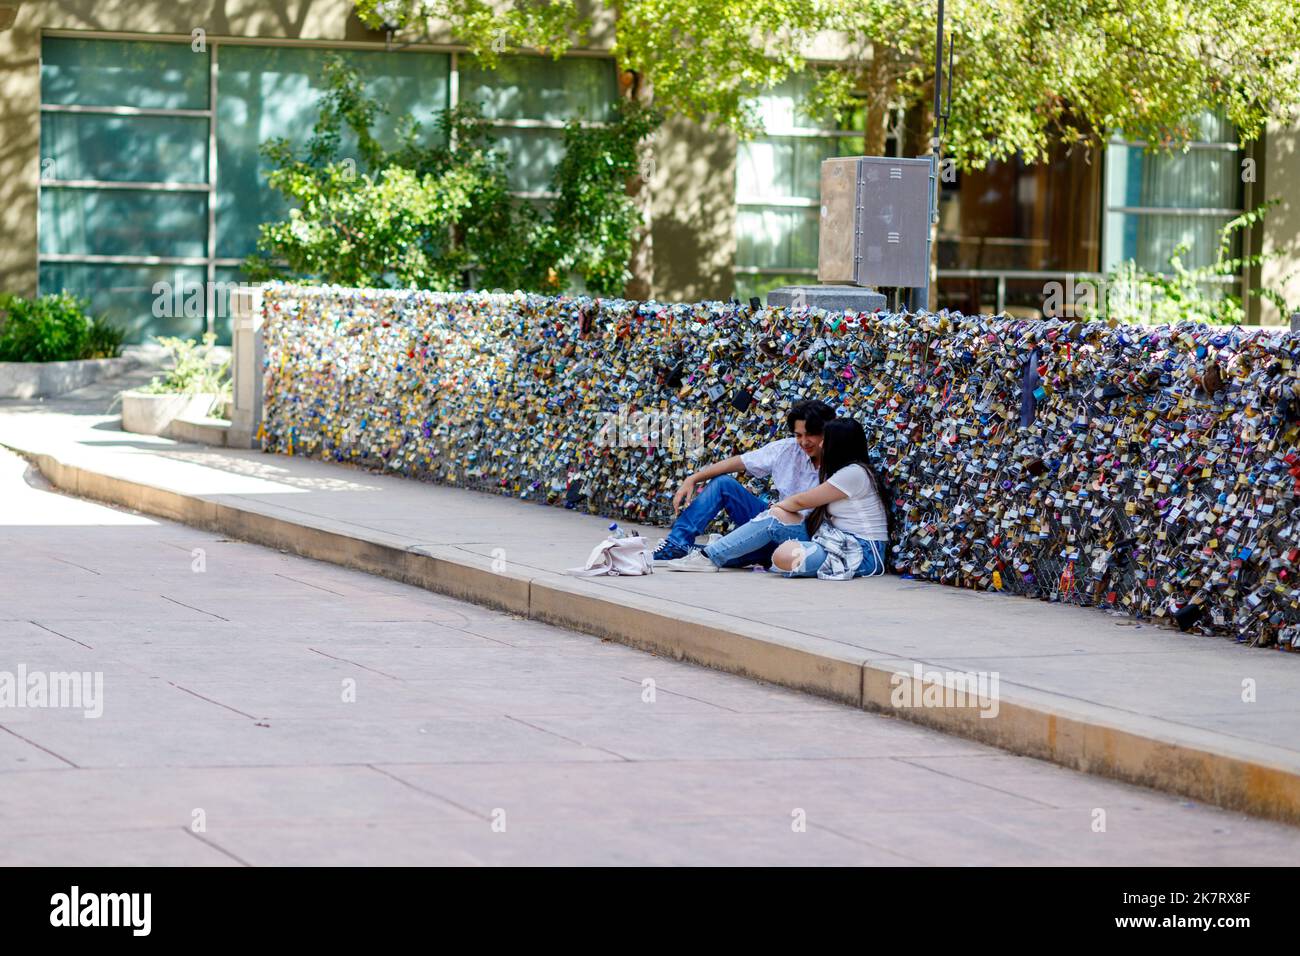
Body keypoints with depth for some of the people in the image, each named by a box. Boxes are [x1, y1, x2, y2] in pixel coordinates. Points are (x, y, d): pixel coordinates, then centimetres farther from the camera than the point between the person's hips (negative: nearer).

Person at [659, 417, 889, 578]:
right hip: (838, 539, 10)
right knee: (775, 517, -3)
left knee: (784, 555, -32)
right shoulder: (843, 471, 17)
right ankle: (709, 557, -5)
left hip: (861, 551, -10)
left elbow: (801, 501, -6)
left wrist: (779, 505, 12)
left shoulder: (854, 473, -14)